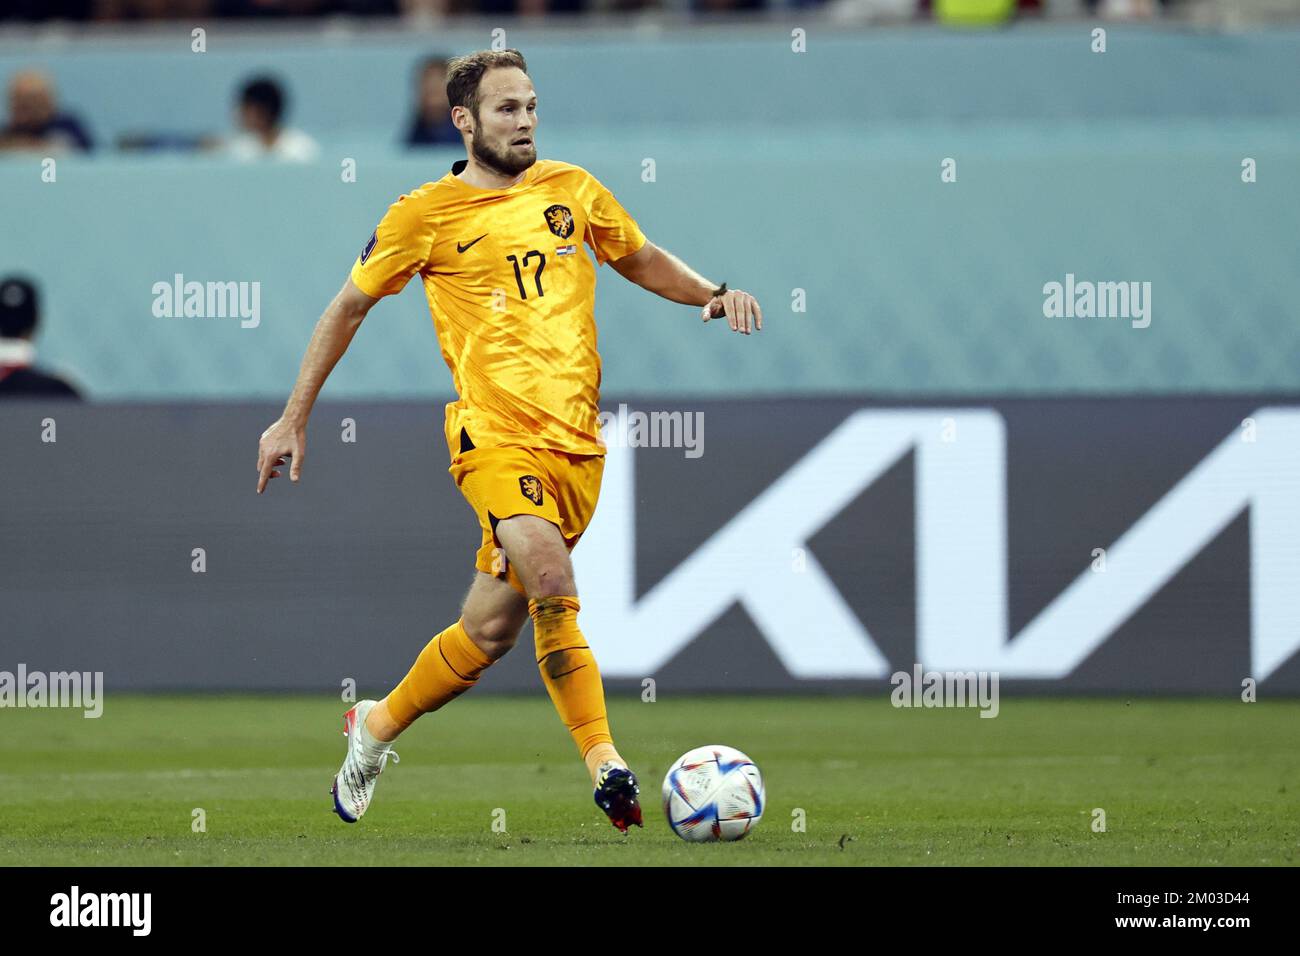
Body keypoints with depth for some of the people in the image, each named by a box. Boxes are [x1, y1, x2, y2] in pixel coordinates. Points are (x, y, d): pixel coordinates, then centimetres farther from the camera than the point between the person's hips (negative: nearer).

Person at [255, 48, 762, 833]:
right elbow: (350, 307, 11)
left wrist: (712, 294, 8)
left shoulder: (571, 190, 12)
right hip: (495, 436, -4)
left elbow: (644, 261, 28)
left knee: (490, 630, 7)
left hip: (577, 442, 4)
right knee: (554, 585, -27)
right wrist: (293, 420, 12)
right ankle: (604, 763, -28)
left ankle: (378, 727, 29)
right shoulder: (427, 215, 1)